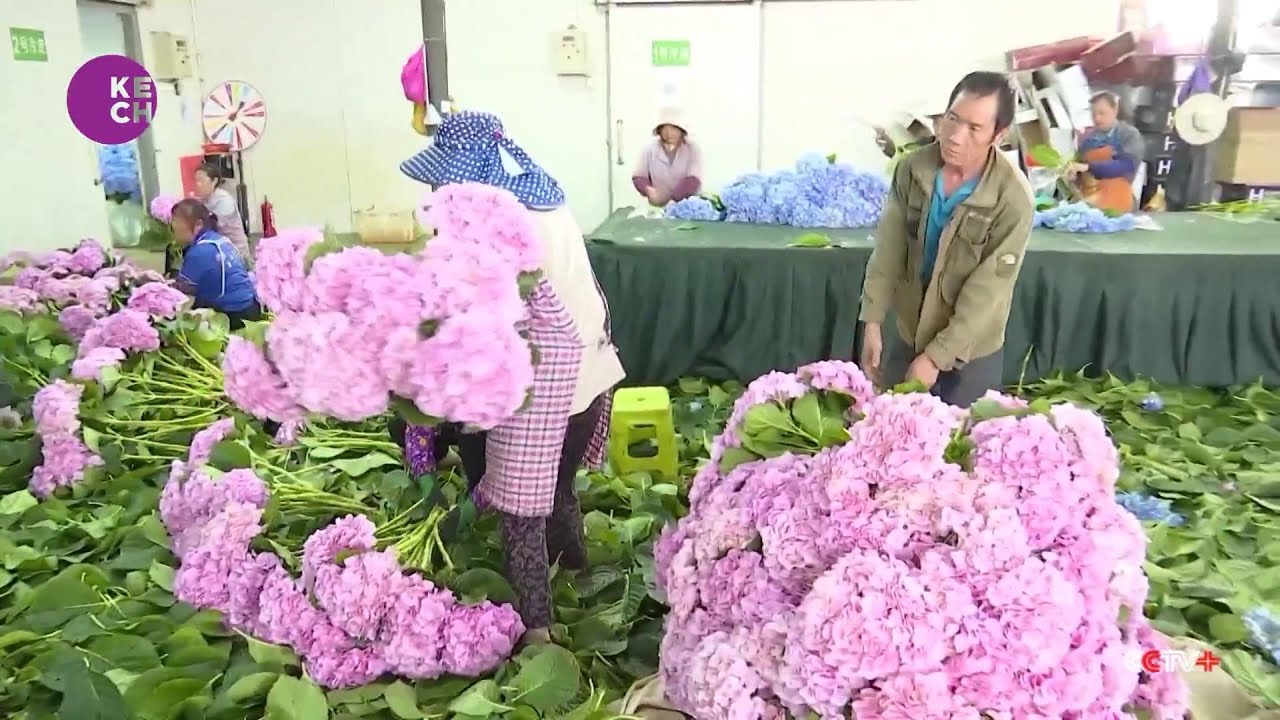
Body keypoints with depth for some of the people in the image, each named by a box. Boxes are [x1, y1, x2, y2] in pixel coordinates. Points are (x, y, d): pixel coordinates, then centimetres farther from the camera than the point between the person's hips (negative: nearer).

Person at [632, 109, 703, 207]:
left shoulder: (692, 148, -3)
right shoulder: (650, 148, 2)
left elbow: (693, 180, -13)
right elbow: (638, 176, 5)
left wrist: (670, 197, -26)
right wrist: (648, 190, -18)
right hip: (657, 207, 1)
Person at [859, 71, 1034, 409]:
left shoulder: (1013, 197, -24)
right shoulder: (911, 168, -11)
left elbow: (987, 291, -22)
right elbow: (888, 249, -6)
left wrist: (936, 357, -23)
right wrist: (872, 321, -10)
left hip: (971, 350, -3)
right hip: (907, 333, 4)